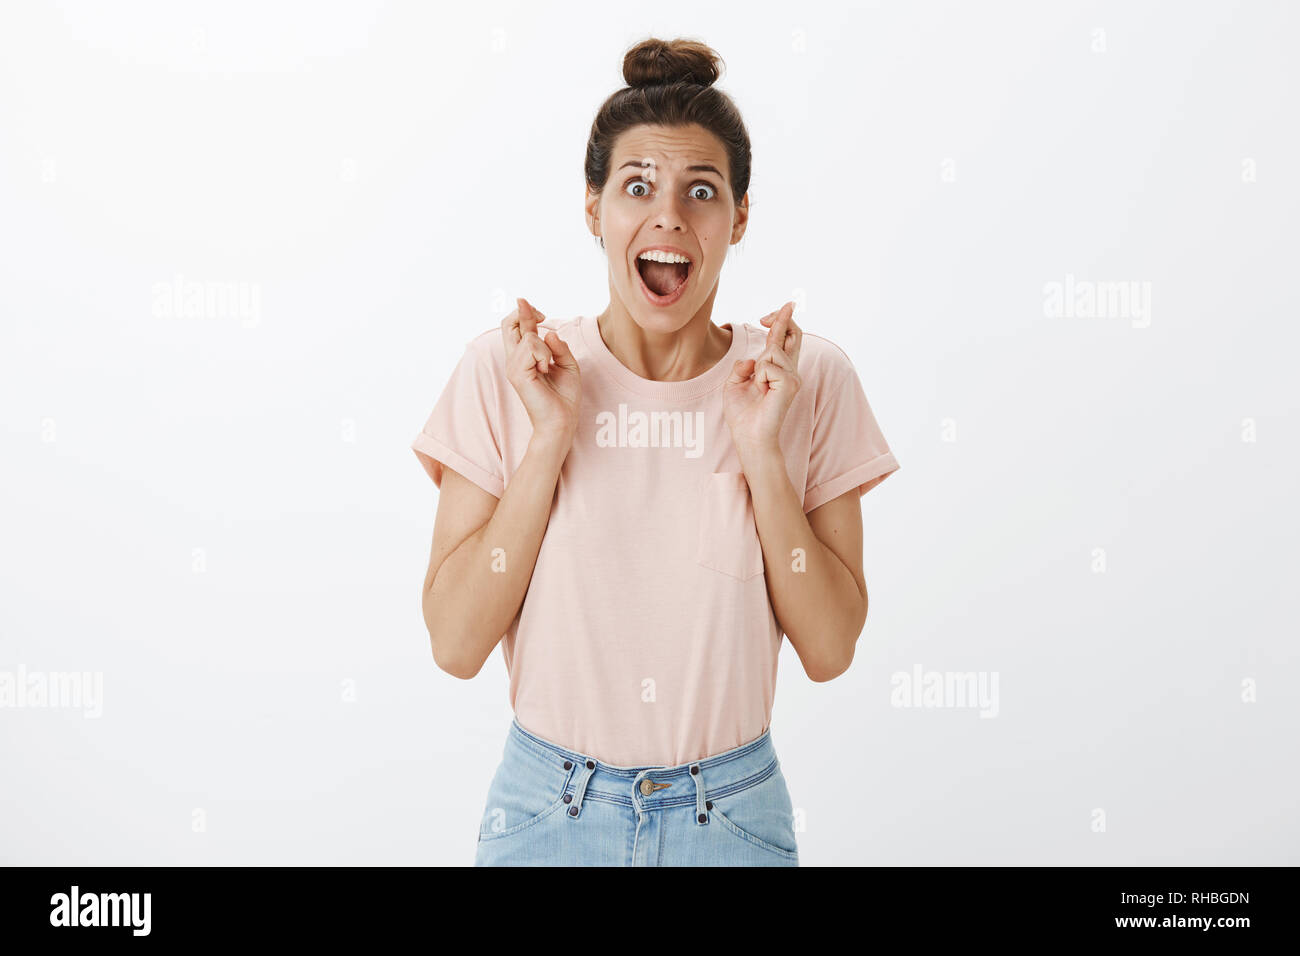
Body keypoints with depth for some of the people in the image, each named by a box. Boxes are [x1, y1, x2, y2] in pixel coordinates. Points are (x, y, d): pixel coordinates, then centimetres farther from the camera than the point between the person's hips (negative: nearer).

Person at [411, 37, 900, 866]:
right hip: (549, 810, 0)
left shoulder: (810, 379, -6)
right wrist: (550, 438, -18)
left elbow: (829, 650, -7)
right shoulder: (504, 372, -8)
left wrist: (762, 451, -17)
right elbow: (455, 644, -11)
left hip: (734, 812, 1)